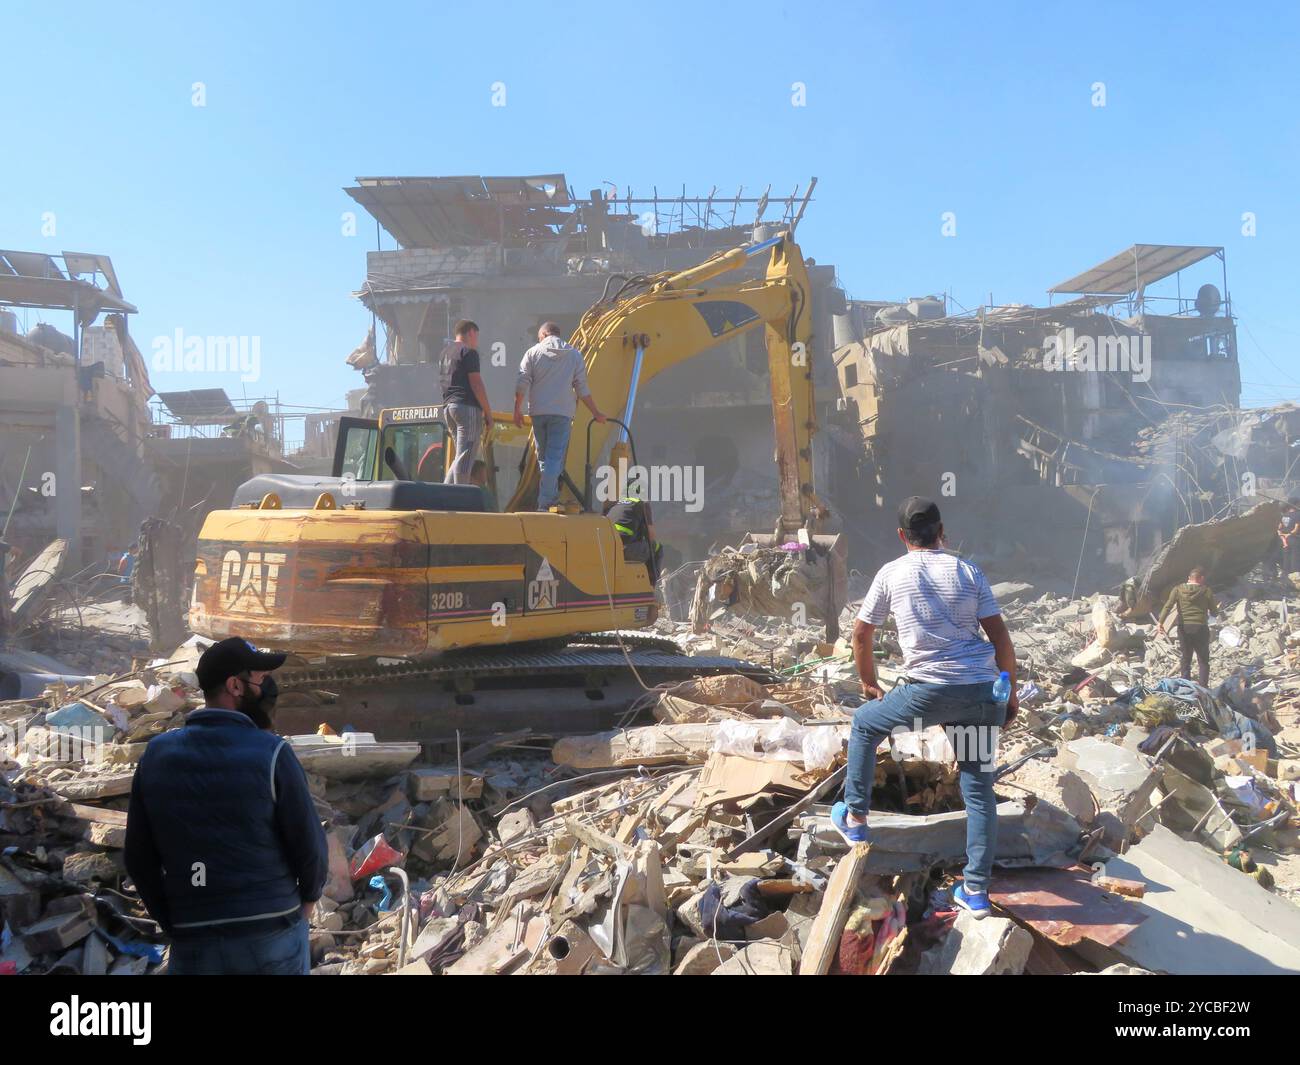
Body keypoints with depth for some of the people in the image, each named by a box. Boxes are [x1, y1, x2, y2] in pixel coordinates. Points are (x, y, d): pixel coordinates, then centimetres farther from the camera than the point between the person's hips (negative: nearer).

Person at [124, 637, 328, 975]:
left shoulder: (156, 754, 0)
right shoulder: (271, 752, -12)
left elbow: (139, 859, 4)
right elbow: (310, 847, -8)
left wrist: (176, 925, 15)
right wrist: (308, 896, 13)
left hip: (194, 946, 3)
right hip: (274, 935, -3)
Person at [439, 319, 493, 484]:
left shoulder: (444, 353, 21)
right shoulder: (468, 352, -6)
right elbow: (476, 384, -12)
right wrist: (488, 412, -9)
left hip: (448, 407, 9)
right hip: (467, 407, -9)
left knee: (461, 456, 13)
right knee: (465, 457, -9)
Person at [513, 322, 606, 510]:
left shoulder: (533, 352, 5)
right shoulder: (575, 355, 7)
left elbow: (522, 383, -2)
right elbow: (582, 389, 5)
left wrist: (517, 409, 4)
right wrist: (596, 413, 12)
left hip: (538, 412, 1)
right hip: (562, 412, -1)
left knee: (543, 457, 15)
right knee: (555, 458, -4)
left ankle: (552, 497, 22)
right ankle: (544, 503, -13)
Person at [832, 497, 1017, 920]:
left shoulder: (892, 574, 6)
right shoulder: (969, 571, 11)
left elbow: (861, 634, 13)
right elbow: (1000, 637, 7)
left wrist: (869, 684, 27)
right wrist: (1010, 692, 15)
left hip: (930, 690, -3)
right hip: (982, 693, 3)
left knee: (864, 723, 23)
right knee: (979, 789, 13)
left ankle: (855, 817, 29)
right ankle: (976, 891, 16)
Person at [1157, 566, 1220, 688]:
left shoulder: (1178, 590, -1)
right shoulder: (1206, 592, -3)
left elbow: (1168, 605, -13)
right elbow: (1214, 611, 2)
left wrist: (1161, 622, -17)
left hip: (1183, 628, 2)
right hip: (1200, 628, -1)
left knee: (1184, 660, 14)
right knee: (1203, 661, 10)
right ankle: (1203, 688, 6)